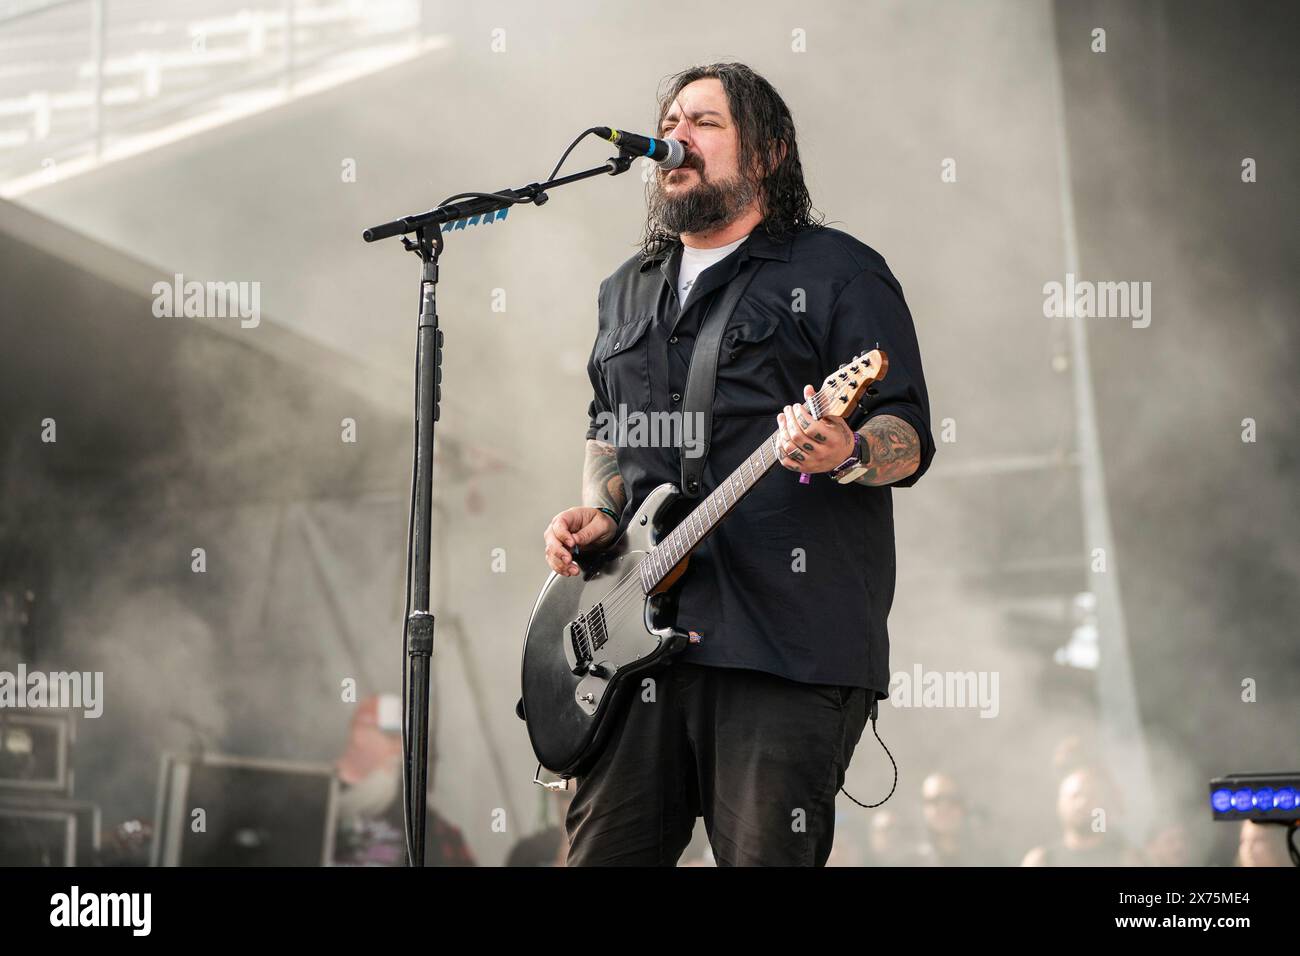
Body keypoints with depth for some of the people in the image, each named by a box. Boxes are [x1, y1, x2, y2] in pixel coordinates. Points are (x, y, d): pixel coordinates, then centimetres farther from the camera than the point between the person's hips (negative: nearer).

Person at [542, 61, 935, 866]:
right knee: (604, 852, 4)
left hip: (788, 645, -6)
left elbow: (910, 438, -4)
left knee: (765, 856, -6)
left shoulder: (838, 273, 2)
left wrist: (849, 454, -26)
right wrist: (596, 513, 11)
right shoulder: (627, 292, 22)